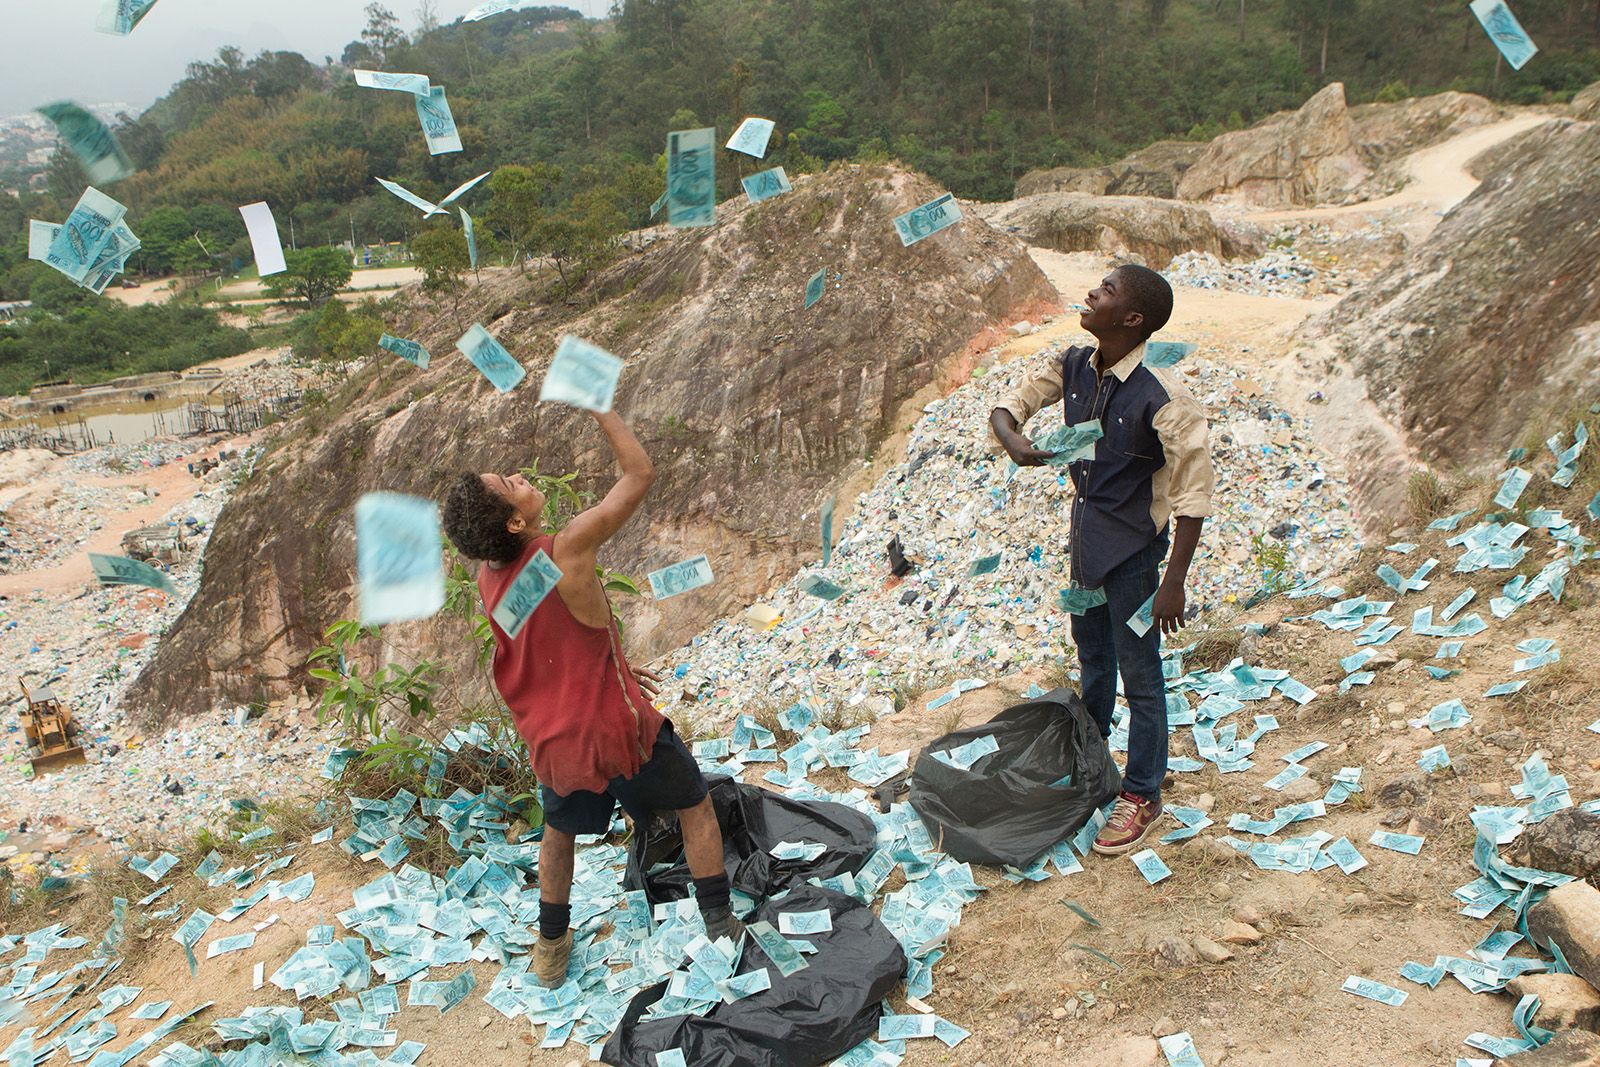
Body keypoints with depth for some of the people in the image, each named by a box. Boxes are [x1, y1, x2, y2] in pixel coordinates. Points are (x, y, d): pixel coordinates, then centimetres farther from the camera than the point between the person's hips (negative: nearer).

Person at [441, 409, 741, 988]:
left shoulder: (488, 577, -6)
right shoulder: (567, 551, -28)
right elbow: (639, 473, -20)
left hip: (552, 736, 6)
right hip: (616, 726, -5)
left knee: (560, 830, 31)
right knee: (694, 804, 19)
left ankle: (551, 946, 44)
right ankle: (721, 926, 27)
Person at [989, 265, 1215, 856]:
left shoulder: (1163, 397, -26)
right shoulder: (1074, 366, -6)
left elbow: (1194, 494, -22)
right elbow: (1009, 405, 6)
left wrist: (1173, 582, -21)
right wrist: (1013, 440, -19)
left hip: (1132, 546, -7)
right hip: (1085, 534, 7)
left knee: (1139, 674, 6)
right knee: (1092, 651, 27)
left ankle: (1142, 796, 24)